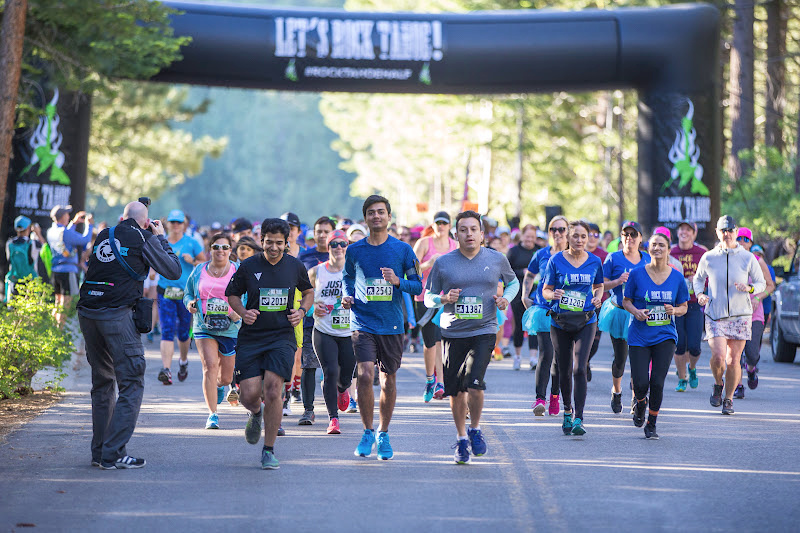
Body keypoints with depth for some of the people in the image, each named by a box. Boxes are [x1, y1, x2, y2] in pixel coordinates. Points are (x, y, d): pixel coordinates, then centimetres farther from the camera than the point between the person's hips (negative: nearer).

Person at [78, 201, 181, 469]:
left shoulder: (104, 235, 16)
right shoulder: (143, 238, 1)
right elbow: (173, 271, 5)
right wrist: (161, 238, 17)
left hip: (87, 313, 6)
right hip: (117, 315, -6)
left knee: (102, 382, 17)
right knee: (131, 384, -1)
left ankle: (99, 451, 18)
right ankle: (113, 454, -9)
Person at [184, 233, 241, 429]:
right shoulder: (199, 271, 7)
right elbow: (188, 294, 16)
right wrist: (190, 303, -6)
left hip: (231, 329, 0)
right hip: (204, 328, 0)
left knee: (226, 376, 9)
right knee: (210, 367, -18)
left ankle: (221, 385, 49)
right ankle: (213, 414, -13)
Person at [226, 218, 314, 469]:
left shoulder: (295, 266, 3)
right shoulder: (248, 267, -1)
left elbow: (309, 291, 22)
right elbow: (232, 294, 13)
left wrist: (301, 310, 3)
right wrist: (243, 312, -6)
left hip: (282, 337, 0)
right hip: (251, 337, 0)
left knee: (272, 389, -16)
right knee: (248, 394, -7)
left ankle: (269, 450, -2)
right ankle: (256, 413, 34)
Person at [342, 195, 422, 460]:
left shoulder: (403, 249, 1)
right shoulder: (354, 250, 4)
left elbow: (419, 286, 3)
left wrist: (398, 281, -15)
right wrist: (347, 297, 0)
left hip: (392, 325, 0)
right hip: (363, 323, 0)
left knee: (389, 381, 7)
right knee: (365, 375, -16)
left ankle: (383, 434, 24)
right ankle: (367, 431, 1)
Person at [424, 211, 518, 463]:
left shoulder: (497, 260, 2)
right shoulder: (443, 263, 0)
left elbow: (513, 282, 21)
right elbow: (428, 297, 8)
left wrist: (506, 298, 1)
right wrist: (444, 299, -13)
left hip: (484, 331, -1)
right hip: (453, 332, 1)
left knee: (474, 384, -18)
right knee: (455, 391, 6)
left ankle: (475, 430, 8)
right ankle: (461, 438, 28)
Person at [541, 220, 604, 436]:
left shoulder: (594, 261, 2)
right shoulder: (556, 261, -3)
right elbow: (545, 290, 3)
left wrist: (598, 297, -4)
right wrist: (554, 295, -20)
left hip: (585, 323, 0)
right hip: (560, 323, 1)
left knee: (579, 369, -15)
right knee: (564, 371, 10)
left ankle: (579, 419, -17)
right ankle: (567, 411, 34)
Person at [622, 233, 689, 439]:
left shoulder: (677, 277, 2)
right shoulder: (637, 274, -2)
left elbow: (683, 307, 12)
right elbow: (626, 301, 6)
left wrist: (674, 310, -11)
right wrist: (636, 312, -14)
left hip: (665, 336, 1)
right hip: (639, 336, -1)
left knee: (657, 383, -8)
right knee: (640, 384, -9)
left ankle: (651, 425, 12)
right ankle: (640, 404, 28)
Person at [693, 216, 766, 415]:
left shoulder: (747, 258, 1)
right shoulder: (708, 258, 2)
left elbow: (761, 283, 8)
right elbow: (698, 279, 18)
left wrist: (750, 288, -14)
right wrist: (700, 294, -2)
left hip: (740, 316, 1)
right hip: (715, 316, -1)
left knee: (733, 360, 0)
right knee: (718, 356, -17)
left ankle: (729, 399, 19)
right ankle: (718, 384, 15)